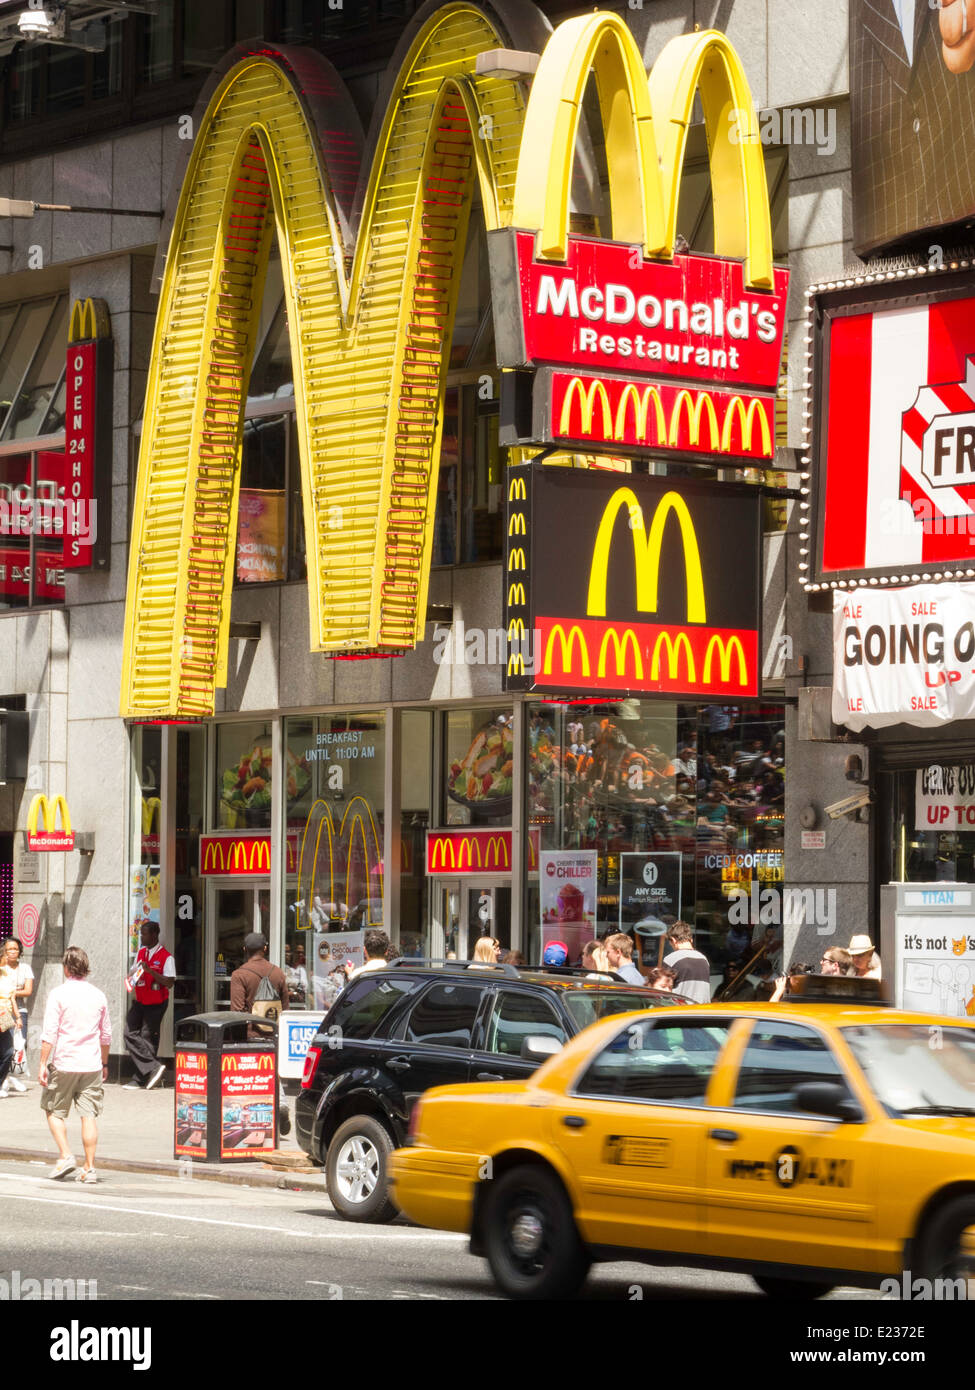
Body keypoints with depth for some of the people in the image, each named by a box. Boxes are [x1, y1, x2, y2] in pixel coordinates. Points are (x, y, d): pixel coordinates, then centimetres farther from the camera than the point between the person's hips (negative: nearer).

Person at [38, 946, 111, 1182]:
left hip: (63, 1063, -3)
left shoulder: (58, 994, -7)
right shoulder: (98, 996, 6)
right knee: (89, 1115, 2)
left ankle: (65, 1156, -1)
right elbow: (106, 1034, 14)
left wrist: (43, 1064, -8)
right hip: (92, 1065, 3)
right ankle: (89, 1167, -1)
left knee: (54, 1111, 12)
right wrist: (104, 1063, 26)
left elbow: (50, 1033, -11)